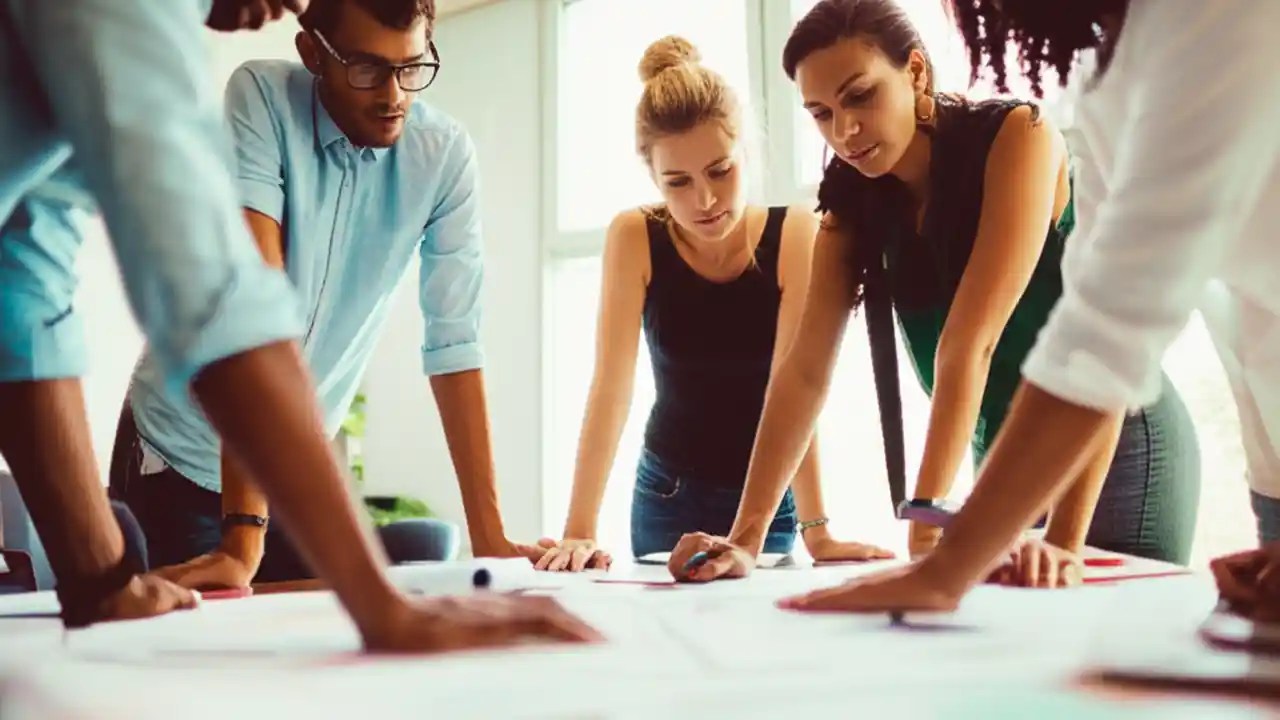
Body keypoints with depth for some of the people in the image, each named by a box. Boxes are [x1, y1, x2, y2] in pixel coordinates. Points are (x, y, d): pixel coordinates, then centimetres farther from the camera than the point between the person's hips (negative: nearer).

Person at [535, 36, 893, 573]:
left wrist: (816, 531, -30)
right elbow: (611, 387, -21)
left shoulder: (794, 235, -17)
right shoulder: (634, 239, -15)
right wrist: (579, 531, -30)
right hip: (668, 496, 1)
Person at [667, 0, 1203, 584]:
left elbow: (968, 344, -29)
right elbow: (806, 368, -9)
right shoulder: (855, 202, -2)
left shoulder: (1016, 136, -19)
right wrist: (745, 538, -18)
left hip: (1118, 450, -5)